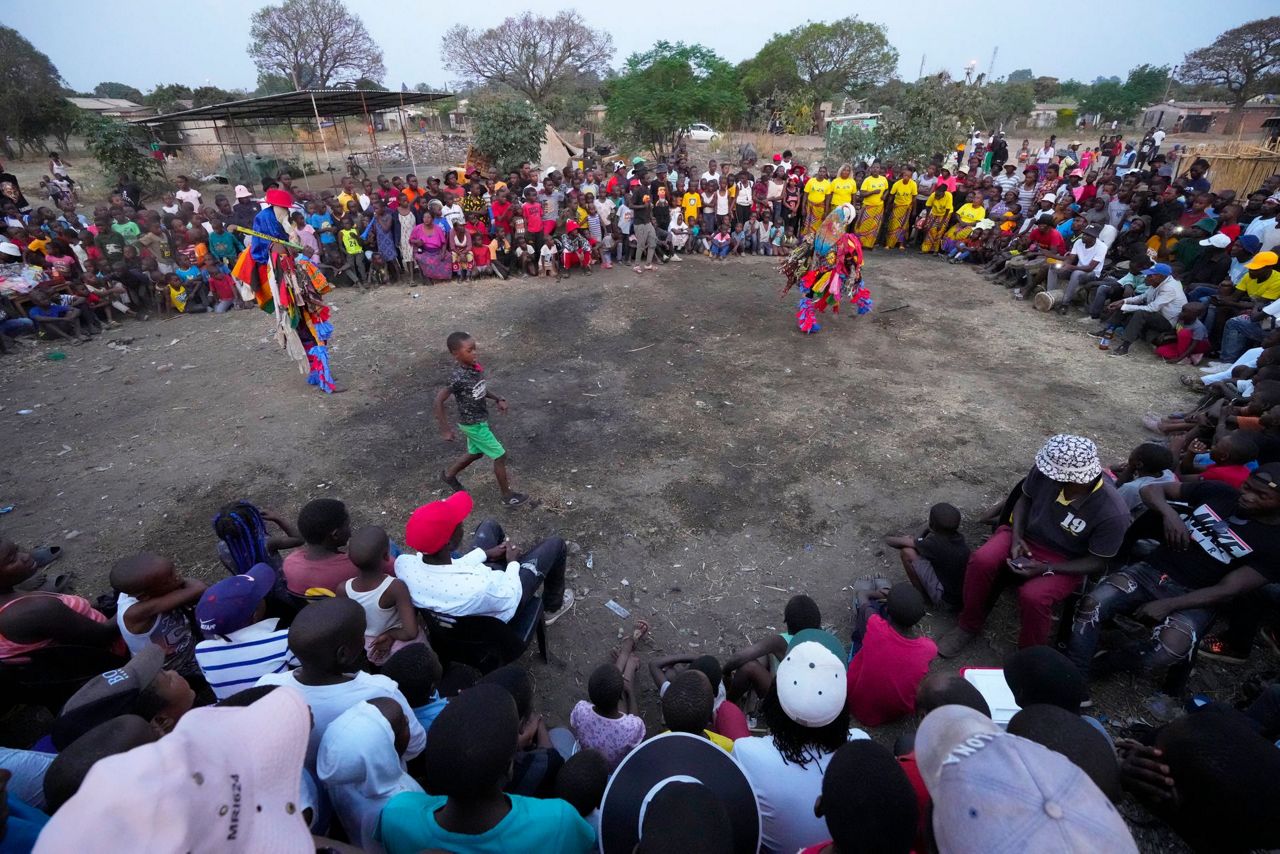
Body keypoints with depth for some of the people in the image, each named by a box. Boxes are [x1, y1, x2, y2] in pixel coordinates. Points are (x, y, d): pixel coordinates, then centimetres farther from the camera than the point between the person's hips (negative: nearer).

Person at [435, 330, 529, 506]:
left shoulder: (476, 367, -6)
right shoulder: (458, 377, -30)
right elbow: (439, 400, -26)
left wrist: (498, 399, 2)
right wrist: (445, 429, -24)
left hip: (479, 420, 8)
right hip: (473, 424, -8)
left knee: (476, 453, 28)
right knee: (500, 455, 2)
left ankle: (449, 474, 50)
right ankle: (508, 496, 18)